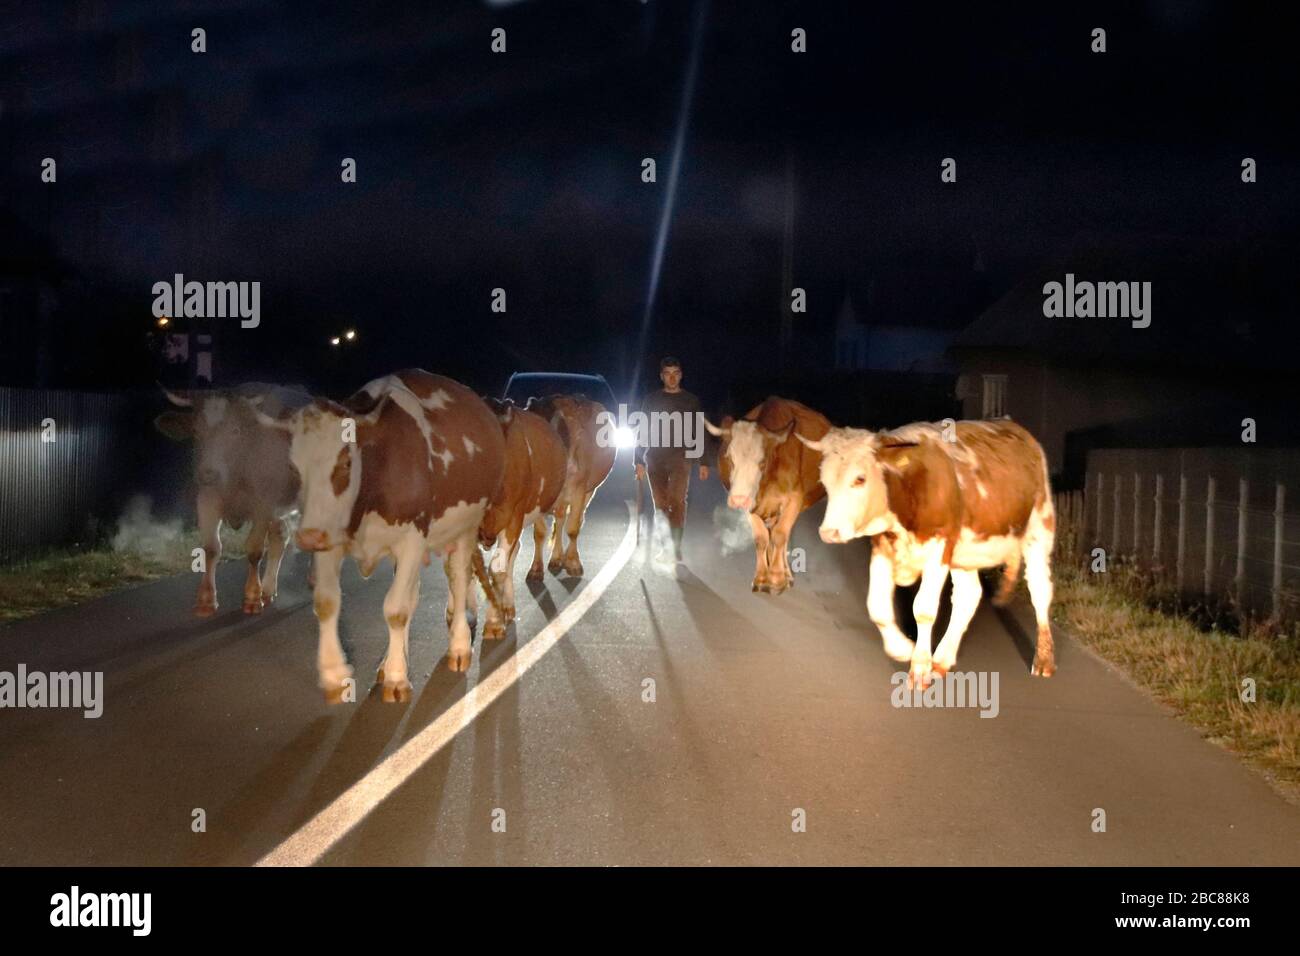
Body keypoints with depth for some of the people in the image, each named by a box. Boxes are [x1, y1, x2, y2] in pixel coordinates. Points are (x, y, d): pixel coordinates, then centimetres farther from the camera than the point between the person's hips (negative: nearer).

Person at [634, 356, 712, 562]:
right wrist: (640, 461, 4)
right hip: (655, 458, 2)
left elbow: (700, 433, 10)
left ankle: (676, 546, -18)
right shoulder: (651, 400, 11)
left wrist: (703, 462, 4)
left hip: (680, 457, -2)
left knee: (677, 500, -17)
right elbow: (642, 432, 11)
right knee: (660, 504, 4)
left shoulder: (691, 401, 10)